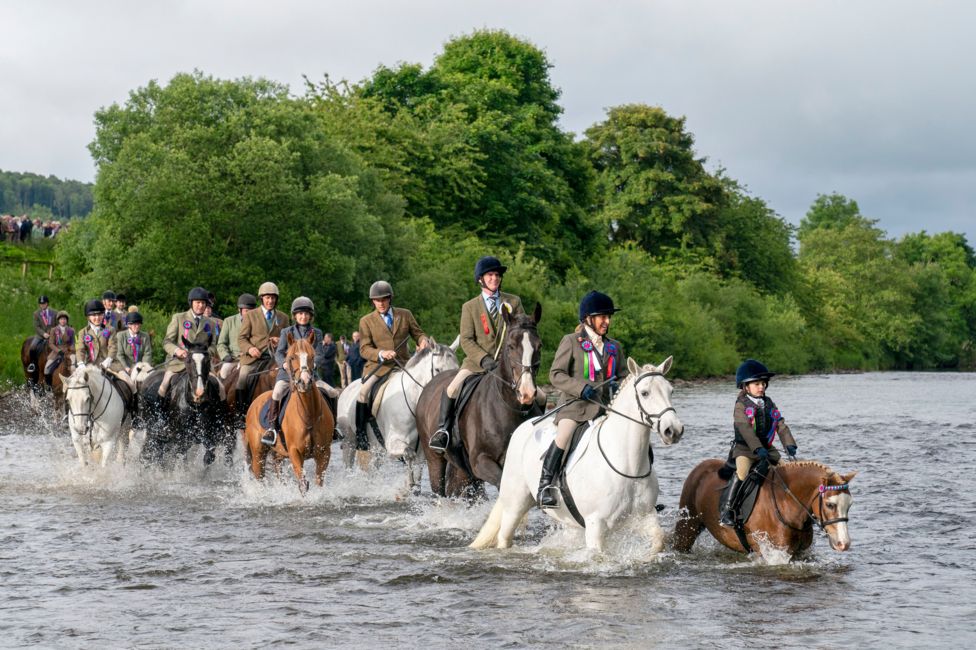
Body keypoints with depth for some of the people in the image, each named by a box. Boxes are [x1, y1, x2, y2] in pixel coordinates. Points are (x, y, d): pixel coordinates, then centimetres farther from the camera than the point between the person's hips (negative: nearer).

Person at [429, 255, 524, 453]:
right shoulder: (470, 307, 8)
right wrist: (484, 359, -17)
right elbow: (466, 340, 0)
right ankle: (443, 430, -11)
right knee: (452, 389, -24)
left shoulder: (514, 302, 11)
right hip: (476, 362, -1)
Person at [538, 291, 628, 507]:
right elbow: (556, 374, -3)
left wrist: (618, 387, -5)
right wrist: (582, 387, -17)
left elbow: (623, 376, 20)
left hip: (607, 404, 5)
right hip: (575, 403, -5)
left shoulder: (615, 347, 19)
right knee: (564, 434, -32)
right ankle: (545, 485, -24)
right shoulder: (571, 341, 4)